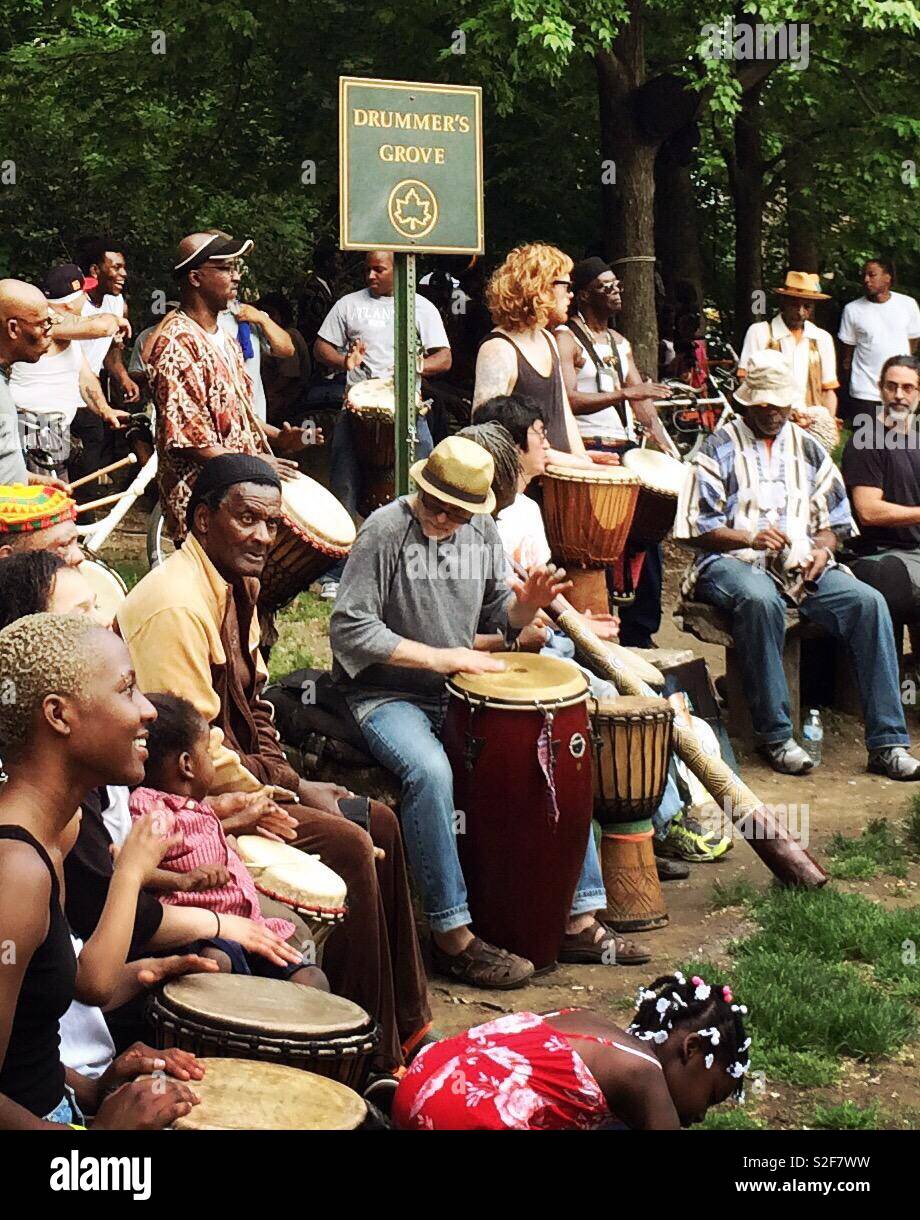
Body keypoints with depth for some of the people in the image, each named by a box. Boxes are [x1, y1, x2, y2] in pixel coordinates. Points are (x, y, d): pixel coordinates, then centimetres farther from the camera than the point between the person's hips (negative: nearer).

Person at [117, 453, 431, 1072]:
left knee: (379, 821, 8)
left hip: (242, 773, 11)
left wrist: (296, 783, 3)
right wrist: (283, 798, -16)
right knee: (348, 845, -20)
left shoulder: (238, 584, 8)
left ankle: (407, 1024, 17)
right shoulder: (177, 604, -24)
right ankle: (374, 1060, -8)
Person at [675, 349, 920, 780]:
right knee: (760, 601, -40)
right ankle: (775, 736, -30)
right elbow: (698, 526, 0)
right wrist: (751, 537, -16)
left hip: (803, 566, 4)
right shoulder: (719, 447, 7)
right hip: (734, 563, -4)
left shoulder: (809, 449, 21)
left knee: (869, 602, -24)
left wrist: (822, 548, -2)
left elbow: (833, 518, 21)